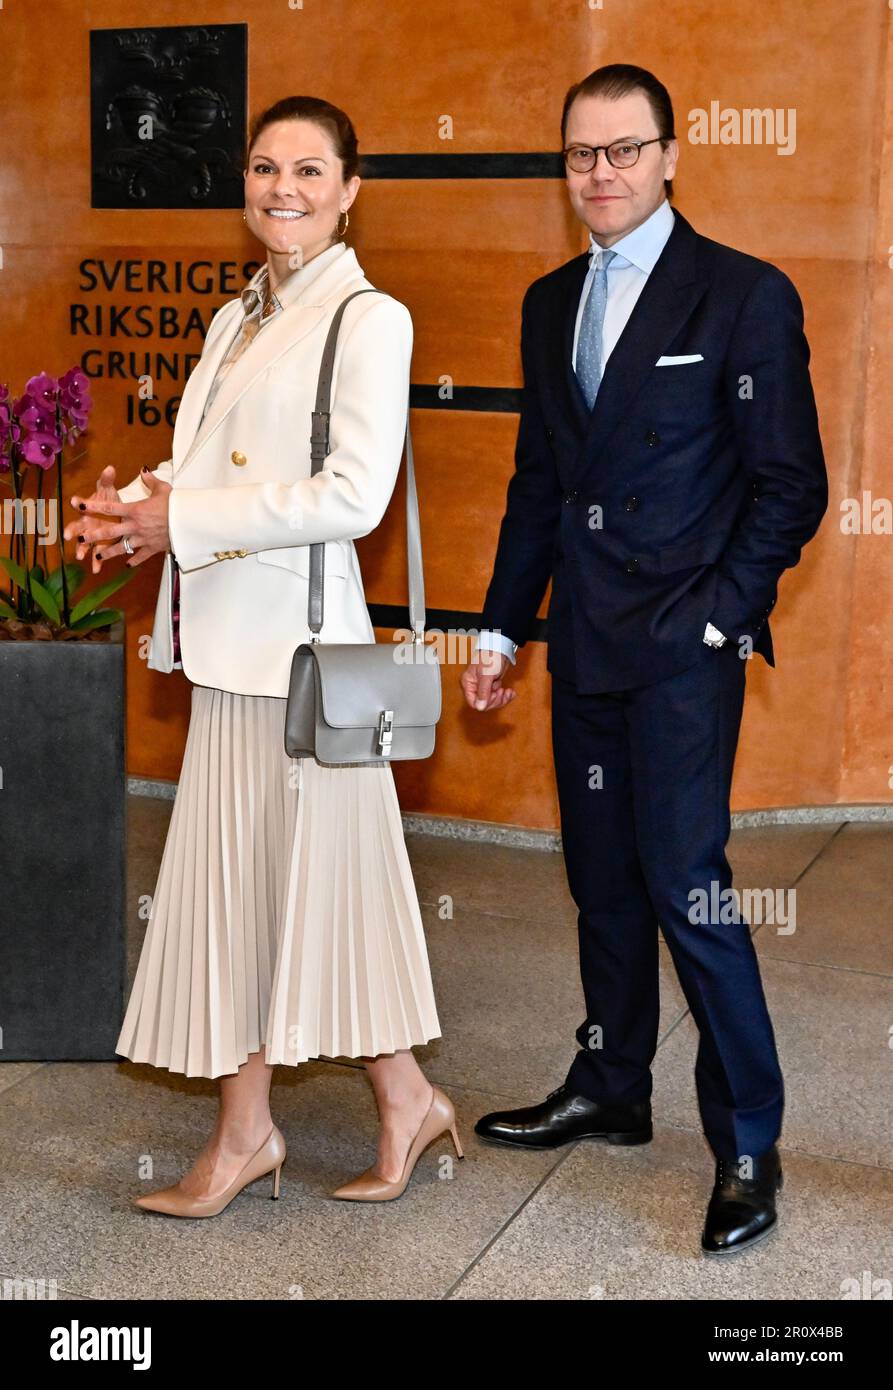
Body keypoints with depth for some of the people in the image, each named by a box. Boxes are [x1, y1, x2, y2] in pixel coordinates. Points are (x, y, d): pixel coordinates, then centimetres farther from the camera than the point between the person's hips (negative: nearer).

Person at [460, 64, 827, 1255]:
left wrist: (719, 613, -13)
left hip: (684, 647, -6)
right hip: (584, 646, 6)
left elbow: (792, 484, -6)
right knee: (602, 877, 14)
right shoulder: (551, 303, 13)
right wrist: (503, 625, 13)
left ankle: (748, 1144, 5)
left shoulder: (746, 296, -5)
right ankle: (611, 1090, 30)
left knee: (684, 881, -9)